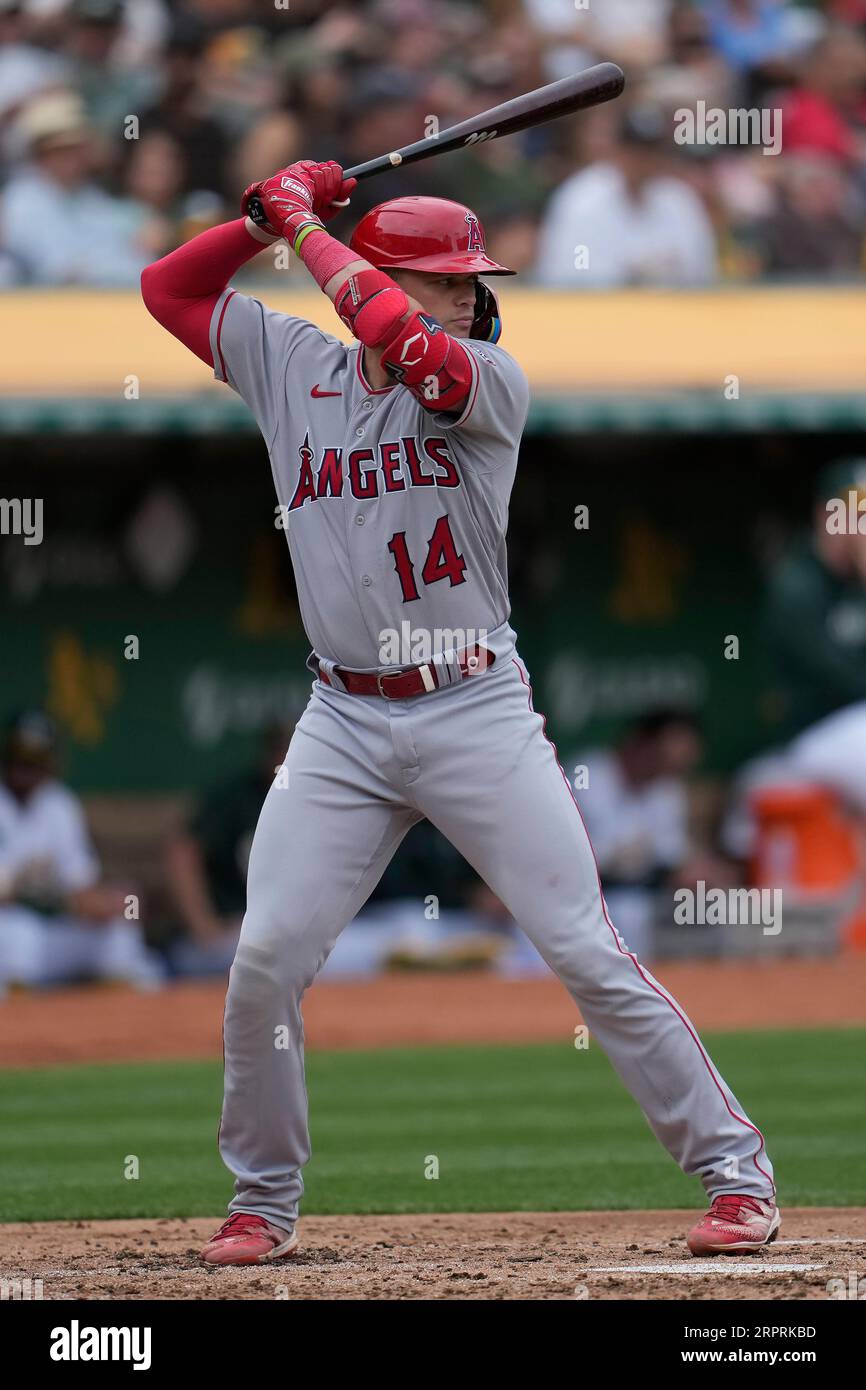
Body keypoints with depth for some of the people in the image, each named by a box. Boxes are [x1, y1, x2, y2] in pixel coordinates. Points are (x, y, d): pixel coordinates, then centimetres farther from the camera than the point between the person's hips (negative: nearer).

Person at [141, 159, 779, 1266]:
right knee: (266, 957, -6)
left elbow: (408, 346, -23)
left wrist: (306, 226, -13)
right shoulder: (292, 368, 8)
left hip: (479, 716, -3)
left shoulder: (490, 383, -3)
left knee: (587, 953, -5)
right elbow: (168, 290, 14)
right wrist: (268, 215, 1)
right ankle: (264, 1202, 12)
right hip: (342, 725, 3)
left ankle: (735, 1171, 2)